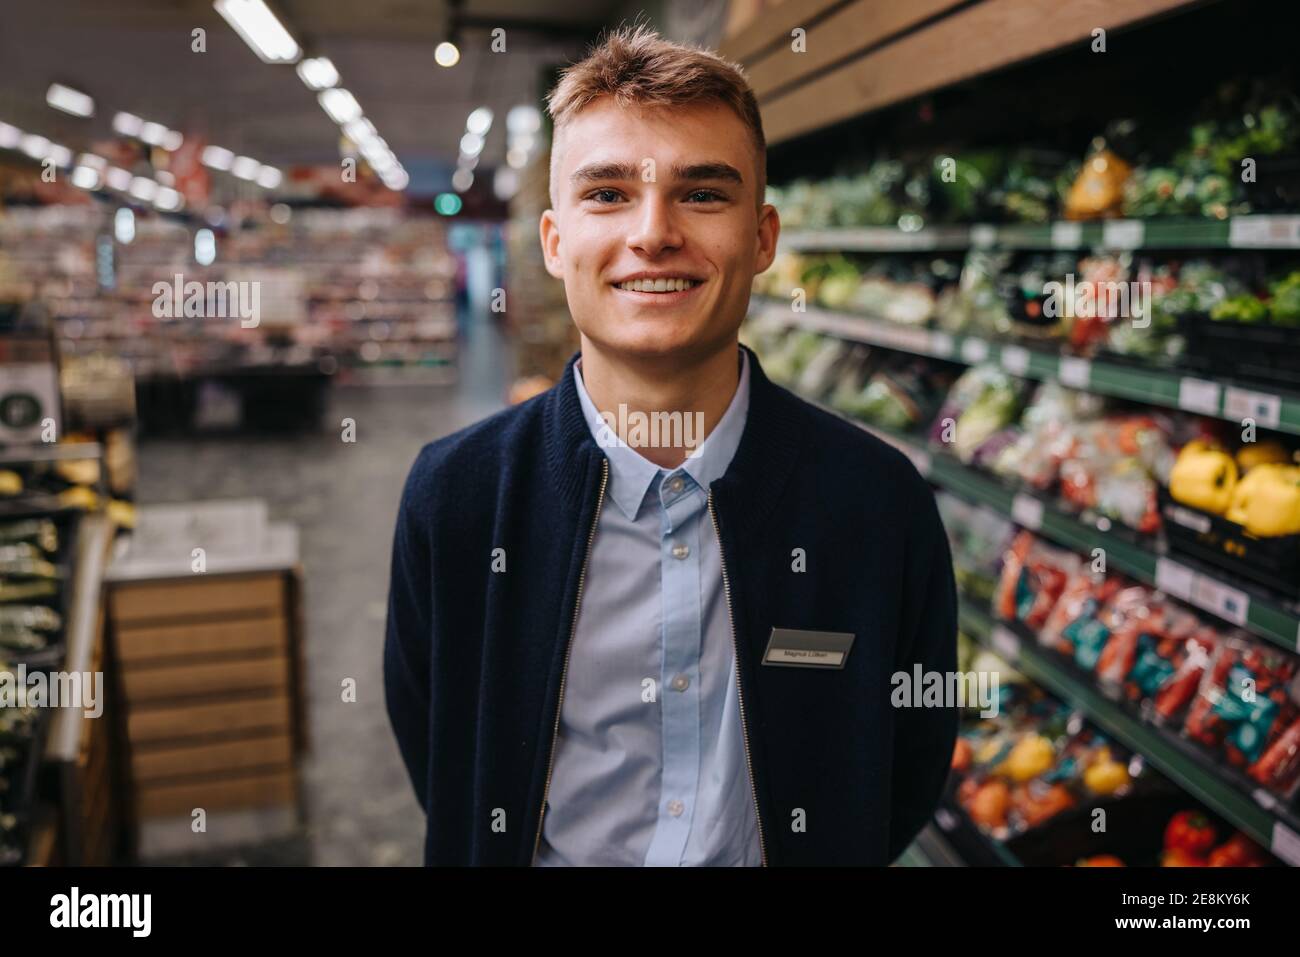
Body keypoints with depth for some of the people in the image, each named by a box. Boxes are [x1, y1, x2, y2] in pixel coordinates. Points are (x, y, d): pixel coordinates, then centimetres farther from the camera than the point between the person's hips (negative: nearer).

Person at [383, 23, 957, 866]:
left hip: (787, 848, 1)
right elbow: (432, 759, -6)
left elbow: (912, 774, -7)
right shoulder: (452, 493, -17)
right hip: (548, 854, 1)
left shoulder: (879, 500, -18)